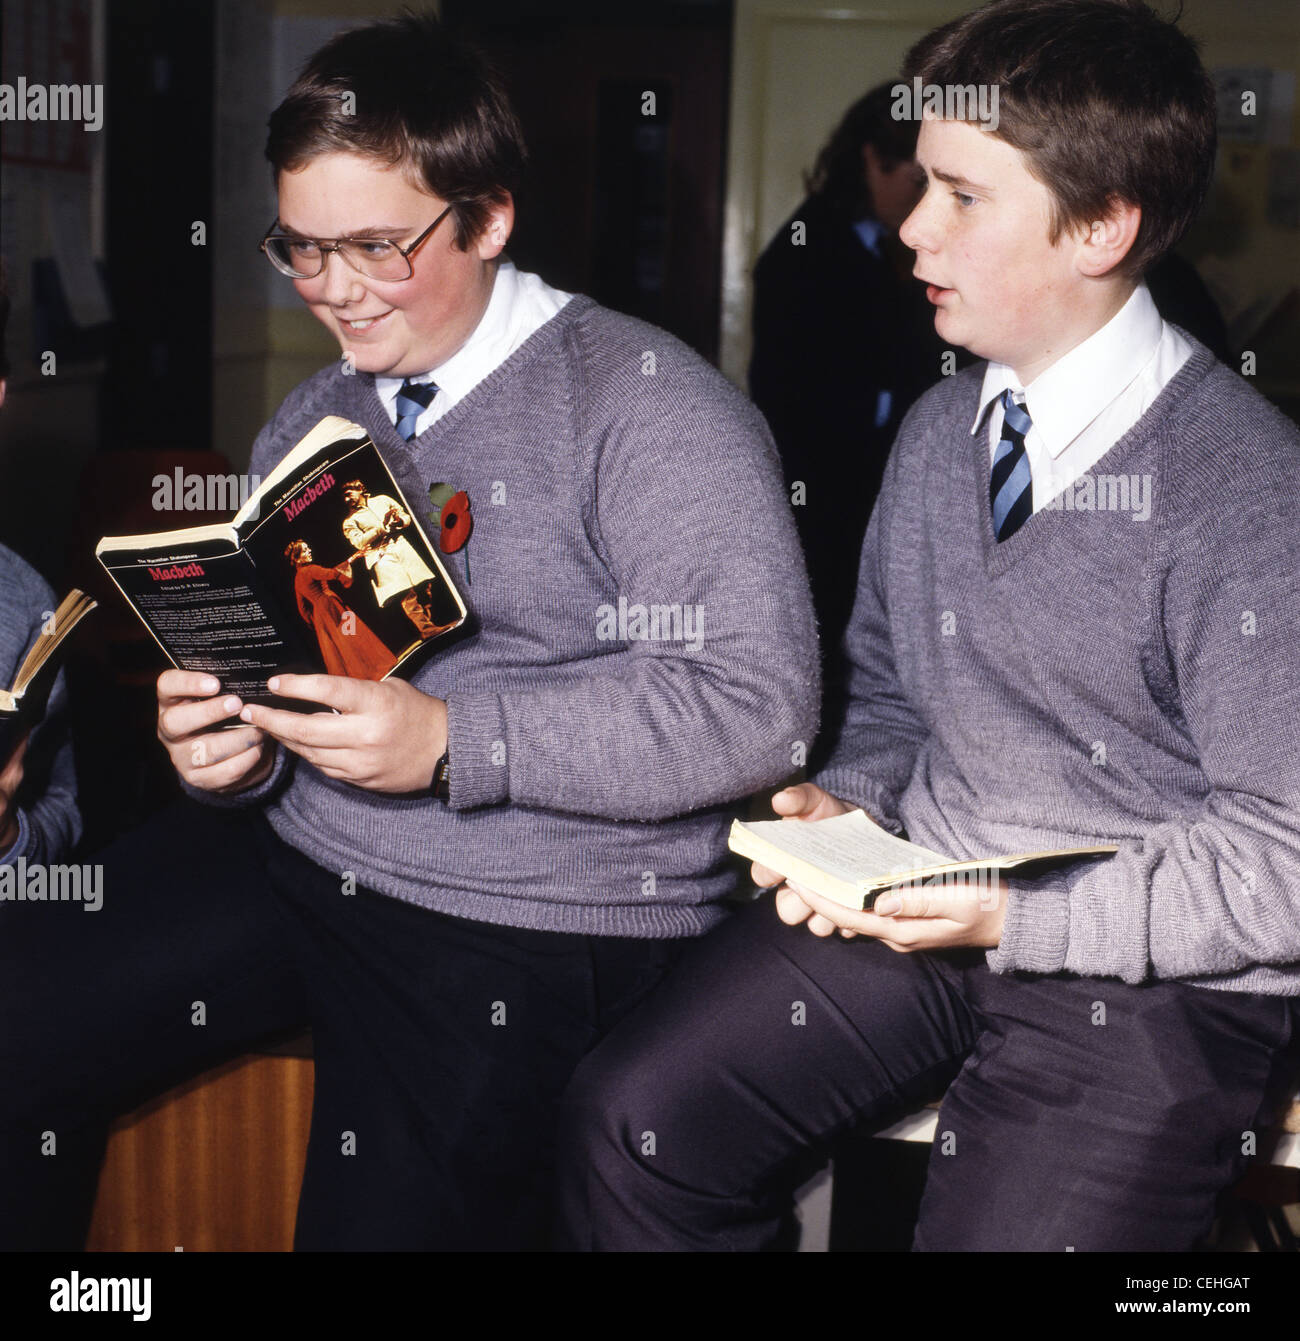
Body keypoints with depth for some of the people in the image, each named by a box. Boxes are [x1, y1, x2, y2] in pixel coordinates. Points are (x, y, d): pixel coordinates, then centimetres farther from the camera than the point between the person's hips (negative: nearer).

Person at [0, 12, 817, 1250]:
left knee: (384, 1223, -17)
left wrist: (452, 739, -24)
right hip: (288, 855, 6)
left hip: (533, 927, -6)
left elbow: (757, 703, -18)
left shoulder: (647, 407, -11)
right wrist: (222, 747, -7)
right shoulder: (309, 424, 13)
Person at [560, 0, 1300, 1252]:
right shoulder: (937, 433, 6)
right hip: (920, 913, 6)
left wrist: (1013, 918, -21)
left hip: (1157, 982, -5)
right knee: (628, 1112, -8)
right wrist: (844, 803, -3)